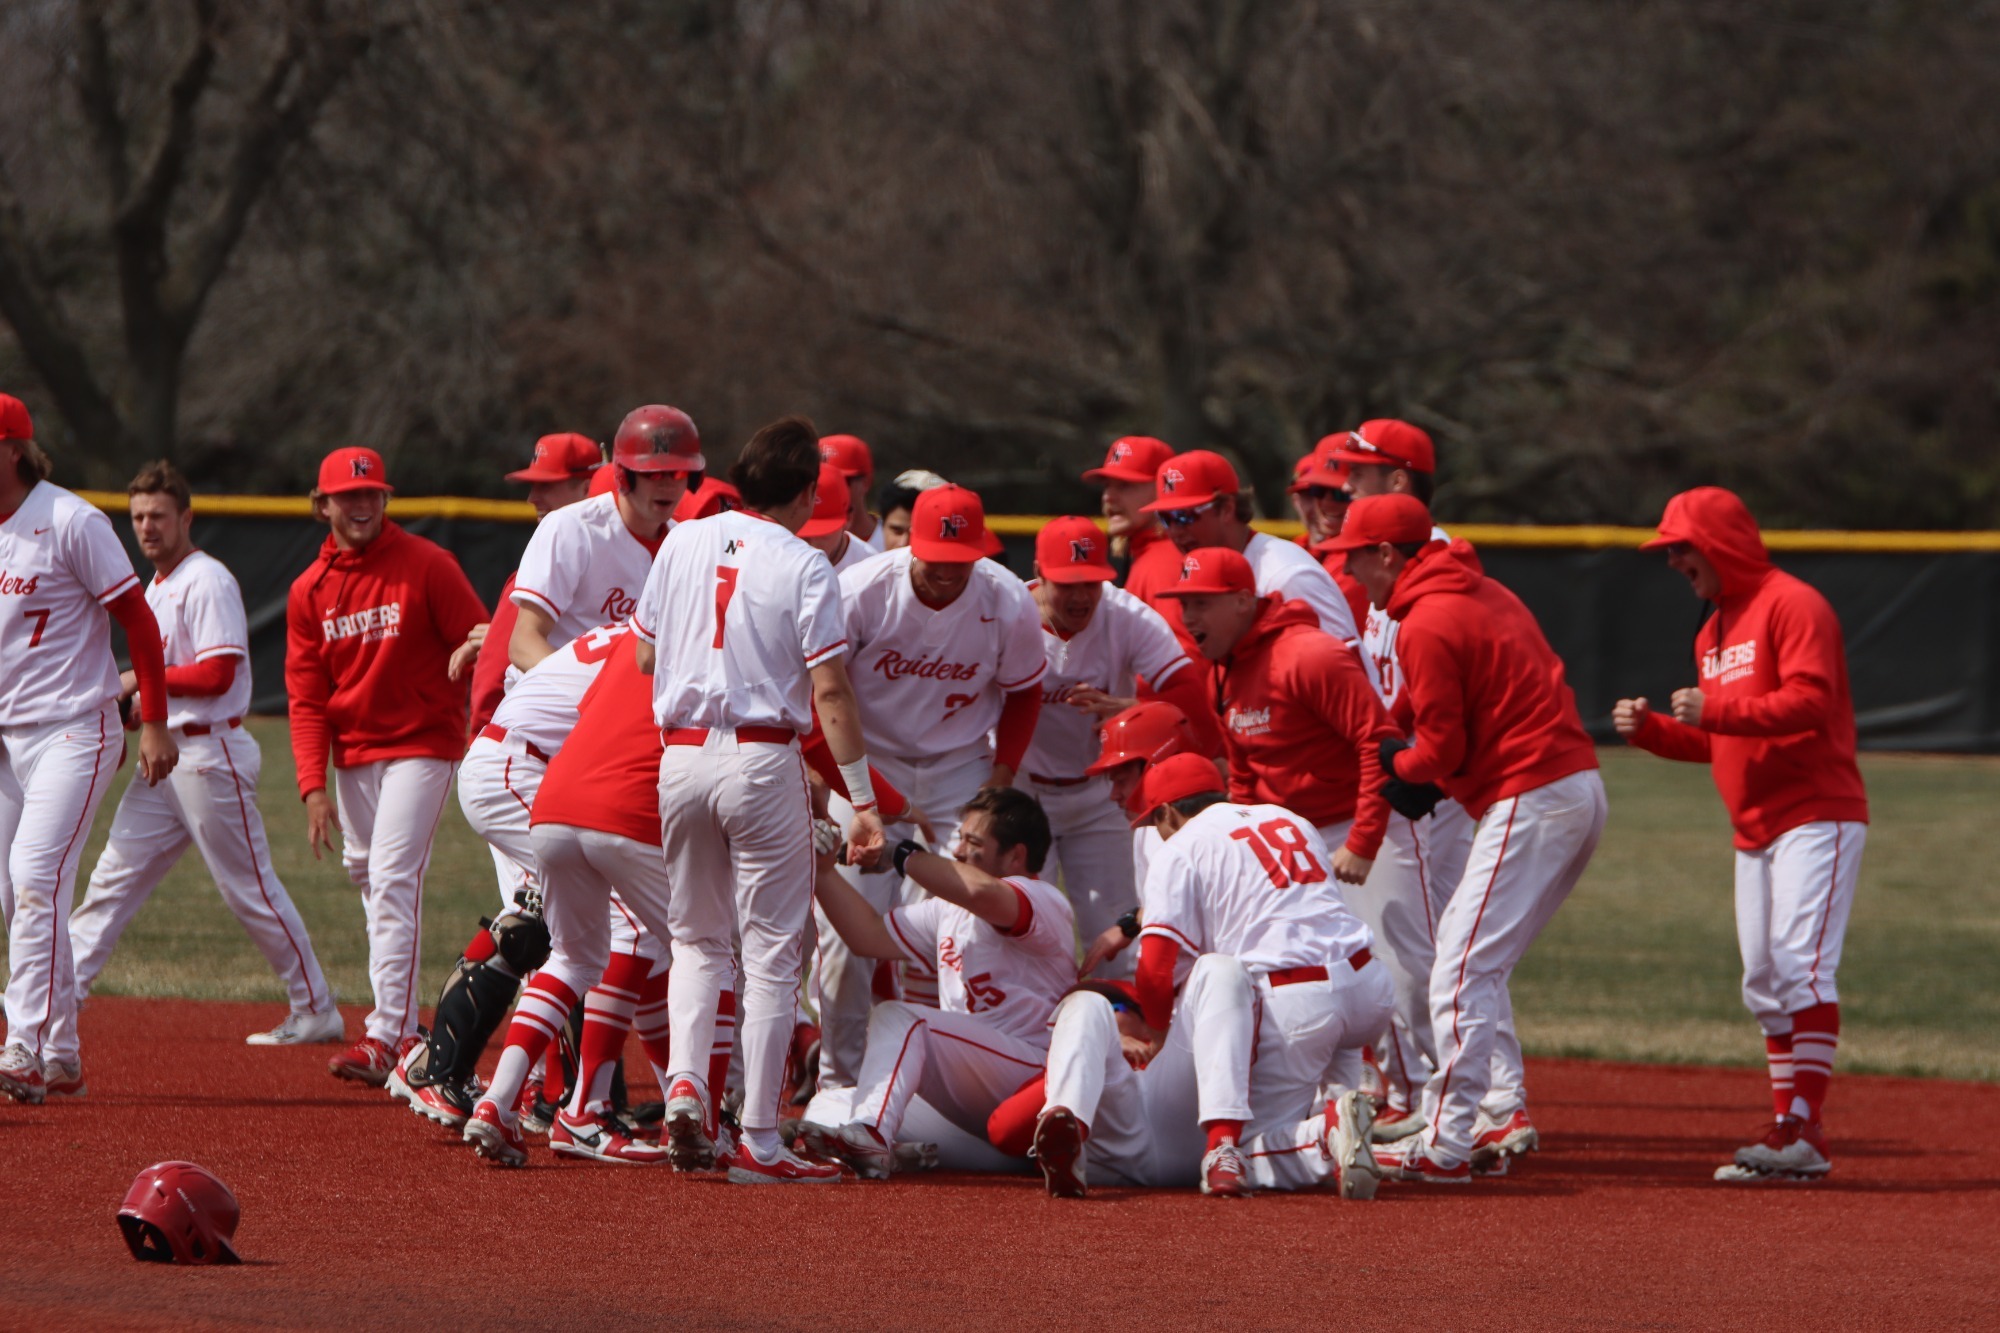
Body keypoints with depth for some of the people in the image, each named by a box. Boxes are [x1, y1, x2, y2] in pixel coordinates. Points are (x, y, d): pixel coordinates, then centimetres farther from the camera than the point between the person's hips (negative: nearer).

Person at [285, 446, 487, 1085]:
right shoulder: (310, 591, 5)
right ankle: (404, 1024, 18)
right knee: (366, 874, 7)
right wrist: (313, 786, -6)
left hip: (422, 744, -6)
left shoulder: (427, 566, -8)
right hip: (352, 756, 6)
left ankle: (388, 1035, -20)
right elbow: (306, 696, 3)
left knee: (394, 878, -16)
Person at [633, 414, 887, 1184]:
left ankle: (685, 1081, -3)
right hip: (763, 760, -4)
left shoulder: (683, 543, 7)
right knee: (771, 949, 2)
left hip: (680, 758, 4)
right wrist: (863, 800, -9)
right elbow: (830, 690, -11)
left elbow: (644, 658, 11)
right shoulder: (803, 566, -7)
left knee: (697, 938, 20)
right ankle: (758, 1141, -1)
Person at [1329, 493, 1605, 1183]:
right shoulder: (1488, 594, 18)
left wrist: (1400, 766, 11)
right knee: (1471, 957, 18)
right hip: (1583, 786, 10)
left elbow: (1442, 748, -12)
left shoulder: (1426, 626, -12)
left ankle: (1445, 1148, -14)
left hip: (1529, 801, -10)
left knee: (1463, 969, -10)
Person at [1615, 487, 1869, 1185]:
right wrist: (1649, 729, 7)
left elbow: (1810, 701, -22)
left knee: (1802, 967, -17)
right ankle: (1788, 1132, 12)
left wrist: (1715, 711, -27)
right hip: (1755, 832, 10)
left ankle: (1804, 1132, -21)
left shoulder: (1793, 605, -9)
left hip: (1817, 819, -10)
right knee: (1764, 983, 8)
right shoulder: (1713, 633, 20)